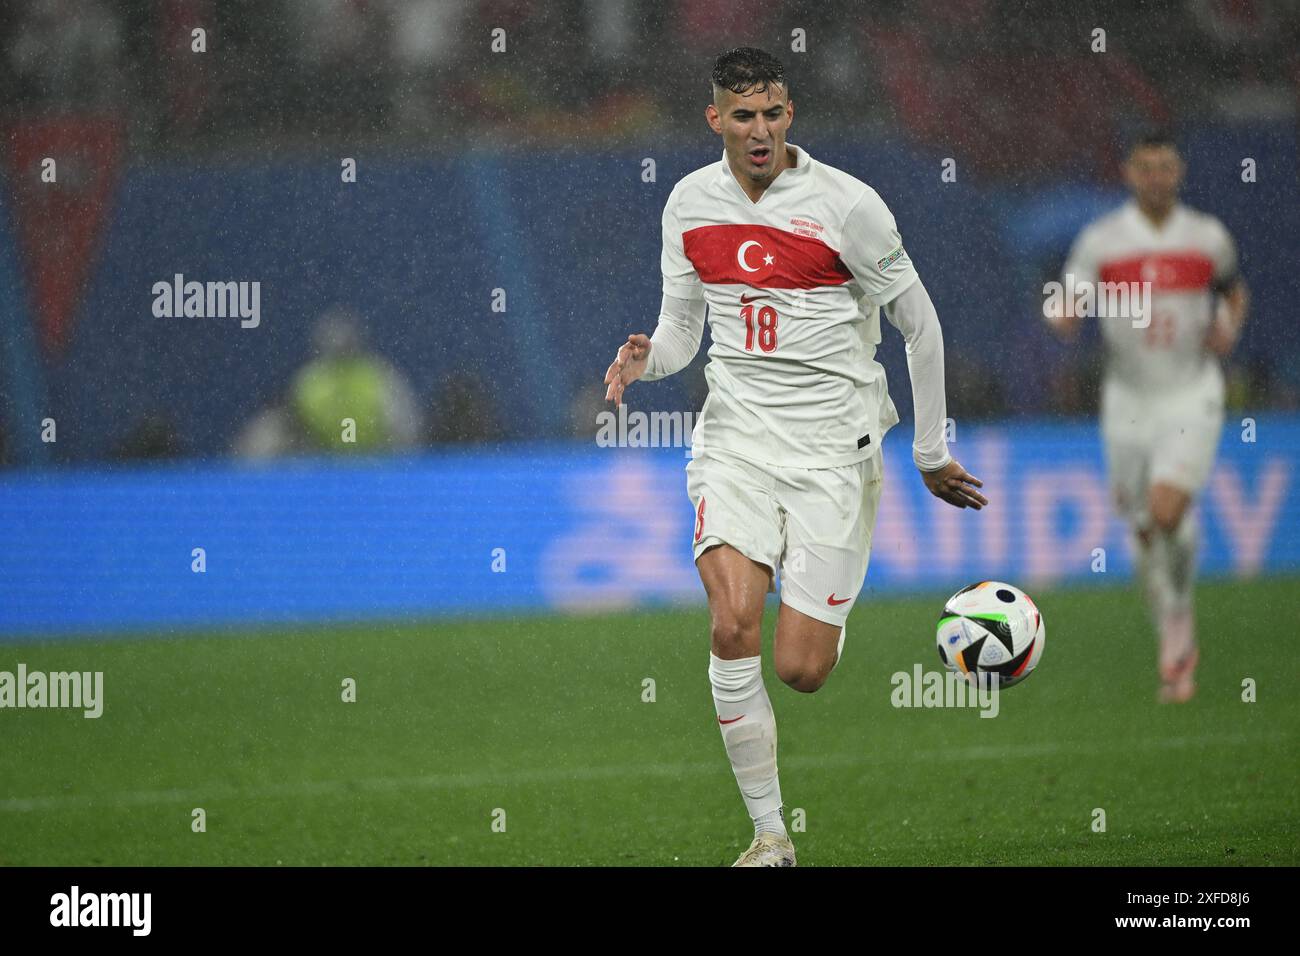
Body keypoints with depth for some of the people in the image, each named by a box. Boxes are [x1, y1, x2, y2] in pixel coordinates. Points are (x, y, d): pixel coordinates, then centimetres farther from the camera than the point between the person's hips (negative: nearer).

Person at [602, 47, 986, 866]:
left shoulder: (846, 205, -9)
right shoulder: (691, 203, 5)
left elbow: (921, 325, 1)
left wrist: (931, 454, 6)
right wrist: (646, 357, -10)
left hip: (832, 446, -3)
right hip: (736, 436, 3)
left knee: (801, 670, -7)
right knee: (733, 626, -20)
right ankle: (770, 833, -12)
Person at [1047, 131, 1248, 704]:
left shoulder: (1208, 237, 1)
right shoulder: (1101, 241, -3)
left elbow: (1234, 289, 21)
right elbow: (1066, 321, -2)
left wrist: (1230, 329, 0)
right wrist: (1063, 316, -26)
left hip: (1192, 396, -1)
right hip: (1128, 399, 1)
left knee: (1168, 511, -22)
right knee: (1142, 529, 6)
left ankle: (1179, 613, 4)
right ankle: (1177, 646, 25)